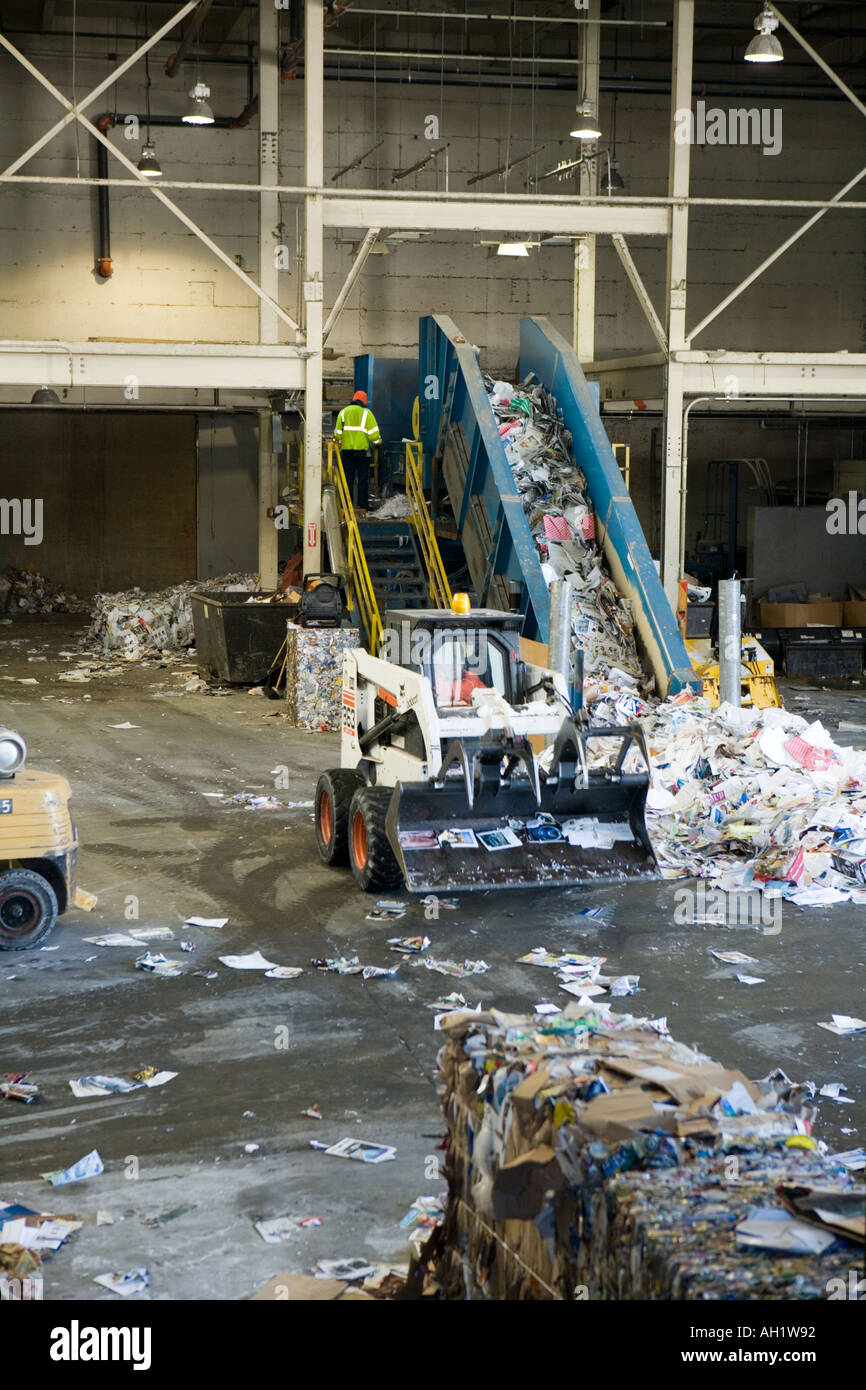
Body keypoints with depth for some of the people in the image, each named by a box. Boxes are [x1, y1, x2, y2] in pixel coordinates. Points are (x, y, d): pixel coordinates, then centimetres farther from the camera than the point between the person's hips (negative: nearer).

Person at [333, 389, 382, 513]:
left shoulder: (343, 412, 8)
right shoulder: (366, 413, -2)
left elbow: (338, 432, 8)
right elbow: (373, 432, -6)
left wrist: (339, 442, 23)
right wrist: (377, 441, 11)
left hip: (347, 449, 3)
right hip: (362, 449, -3)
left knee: (348, 478, 7)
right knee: (363, 478, 2)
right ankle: (362, 505, 0)